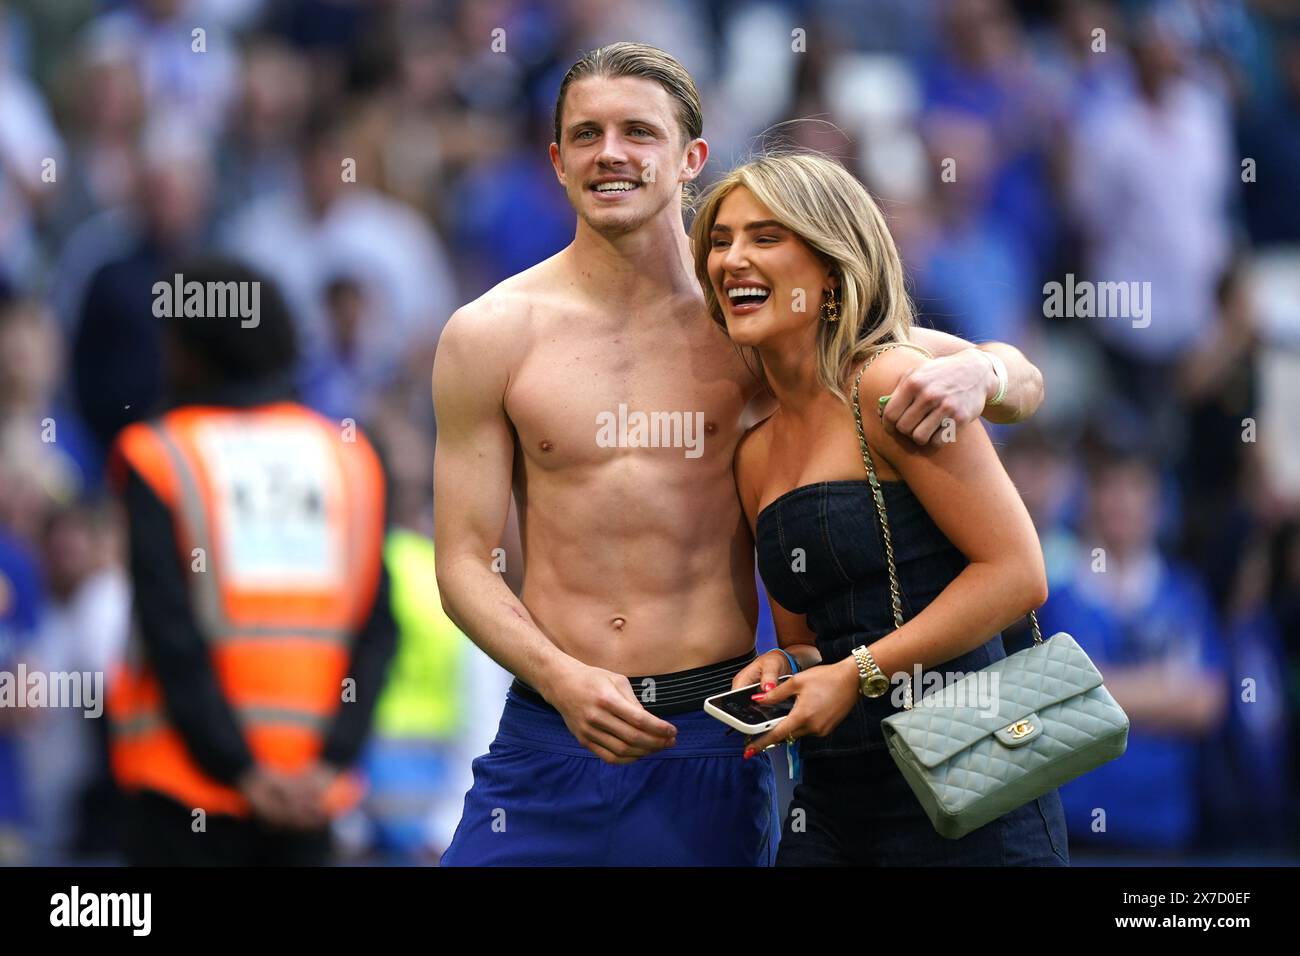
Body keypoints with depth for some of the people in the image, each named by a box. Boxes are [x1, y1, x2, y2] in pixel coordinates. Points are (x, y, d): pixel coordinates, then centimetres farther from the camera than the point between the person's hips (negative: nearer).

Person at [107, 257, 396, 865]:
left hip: (184, 790, -4)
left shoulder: (158, 460, -3)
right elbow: (375, 629, 0)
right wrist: (333, 758, -5)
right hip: (310, 785, 4)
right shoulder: (347, 455, 9)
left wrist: (241, 770, -9)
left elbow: (173, 637, -10)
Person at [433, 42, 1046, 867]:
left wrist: (978, 371, -20)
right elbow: (464, 562, 2)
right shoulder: (490, 336, 1)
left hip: (712, 737, 0)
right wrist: (563, 679, -15)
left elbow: (1021, 382, 5)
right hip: (549, 733, 0)